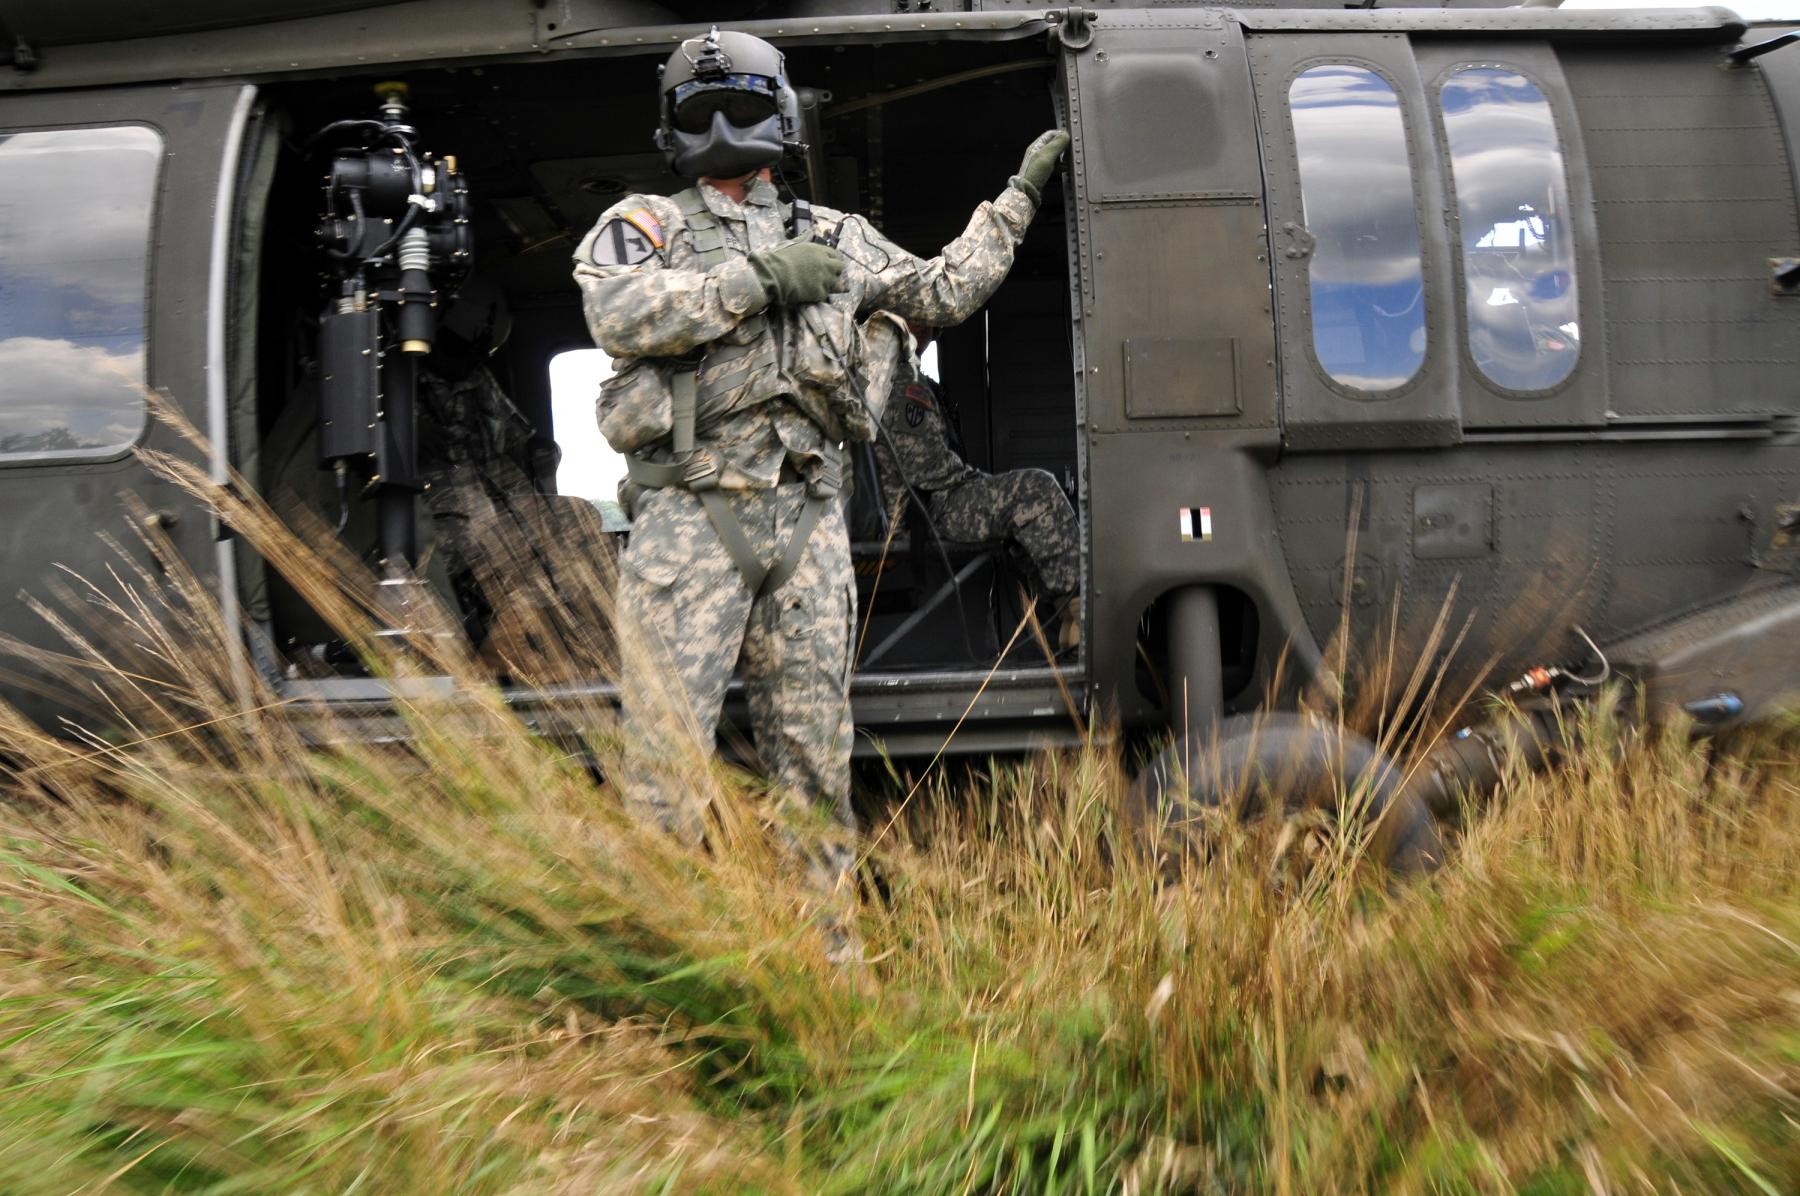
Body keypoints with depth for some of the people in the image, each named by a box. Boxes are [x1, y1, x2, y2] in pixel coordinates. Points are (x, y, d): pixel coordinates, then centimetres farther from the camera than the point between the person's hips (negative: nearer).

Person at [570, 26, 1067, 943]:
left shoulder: (837, 240, 22)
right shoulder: (642, 225, 10)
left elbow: (943, 291, 30)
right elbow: (619, 317, -10)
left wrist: (1019, 195, 32)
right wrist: (762, 278, -11)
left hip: (807, 520, 3)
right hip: (691, 515, -3)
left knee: (813, 747, 7)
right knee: (666, 740, -7)